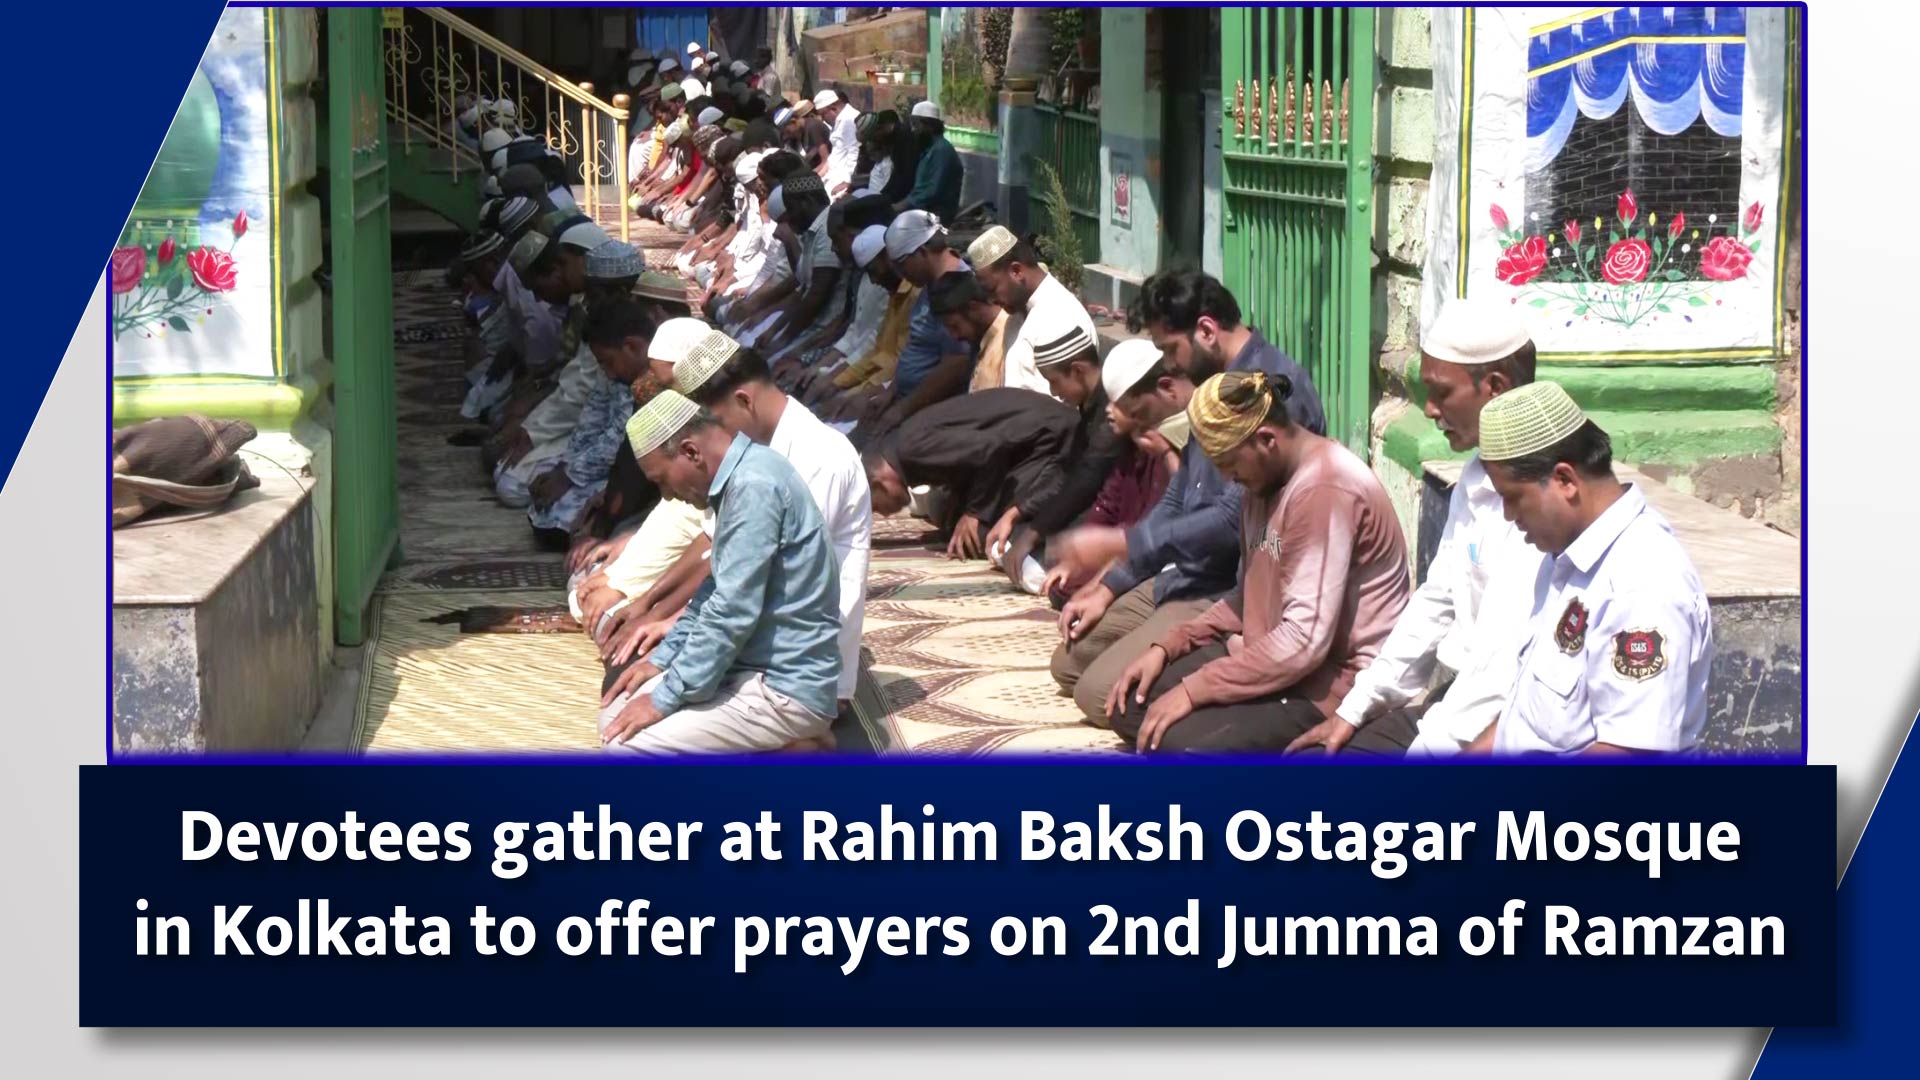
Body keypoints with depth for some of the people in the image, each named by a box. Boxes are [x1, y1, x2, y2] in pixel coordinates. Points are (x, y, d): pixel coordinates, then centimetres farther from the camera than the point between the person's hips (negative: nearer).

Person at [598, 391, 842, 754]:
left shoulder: (754, 485, -20)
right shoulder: (740, 478, 12)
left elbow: (732, 613, -23)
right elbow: (717, 592, 24)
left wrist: (665, 699, -16)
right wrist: (662, 658, 17)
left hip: (783, 690, -11)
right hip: (757, 670, 11)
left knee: (625, 744, -16)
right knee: (617, 716, 10)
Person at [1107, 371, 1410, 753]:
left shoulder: (1325, 490, -22)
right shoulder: (1267, 481, 10)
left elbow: (1305, 640, -28)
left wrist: (1196, 689, -23)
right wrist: (1168, 646, 6)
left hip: (1328, 682, -10)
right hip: (1269, 656, 10)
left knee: (1179, 743, -26)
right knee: (1131, 705, 1)